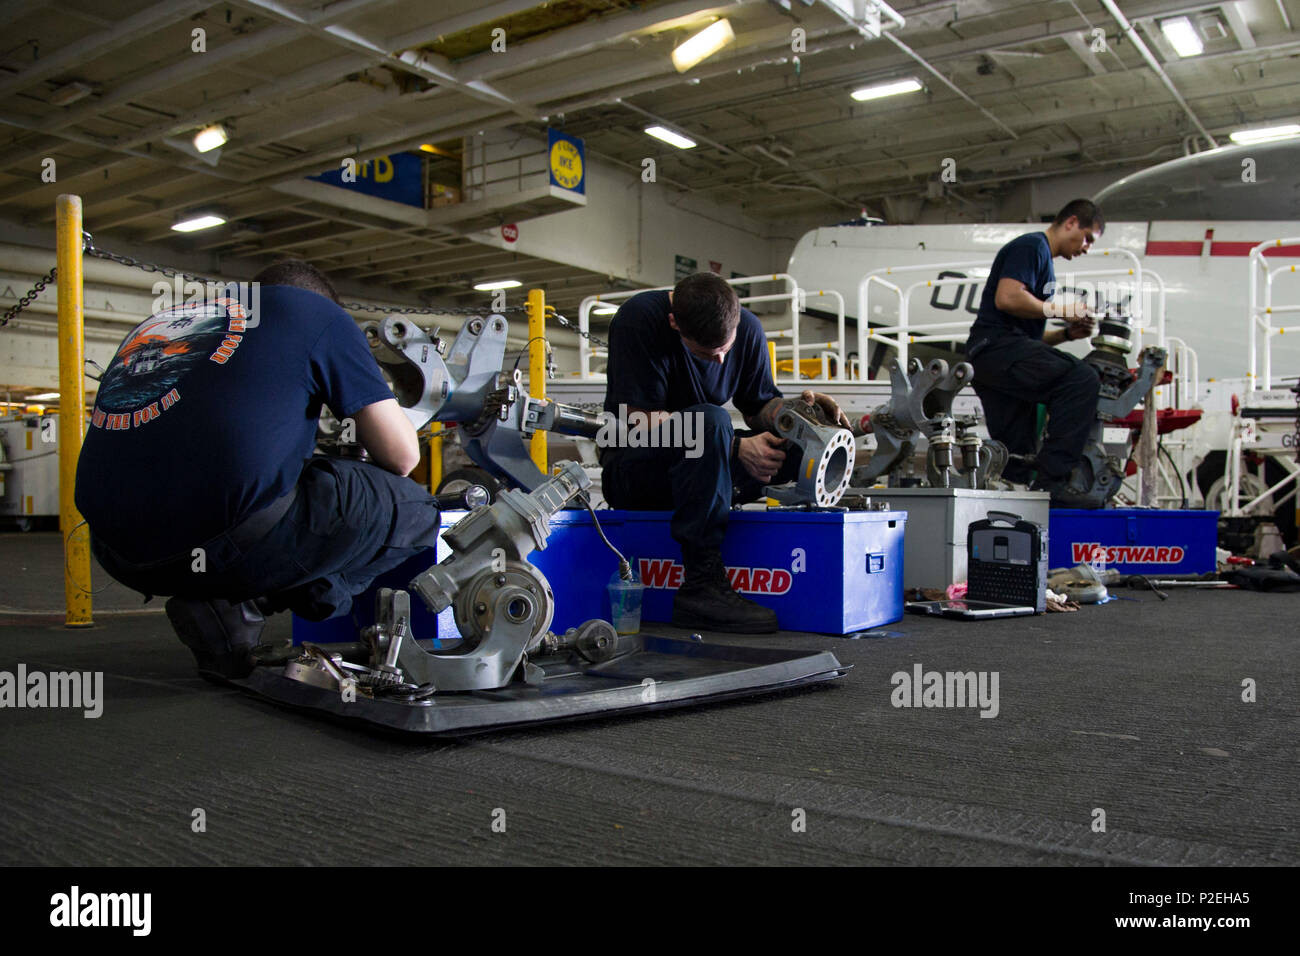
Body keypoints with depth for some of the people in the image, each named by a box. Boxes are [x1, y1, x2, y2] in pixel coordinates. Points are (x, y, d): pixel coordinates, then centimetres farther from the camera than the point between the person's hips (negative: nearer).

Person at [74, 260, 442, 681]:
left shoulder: (155, 322, 31)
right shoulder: (314, 310, 15)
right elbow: (401, 455, 10)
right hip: (231, 542, -7)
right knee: (414, 510, 9)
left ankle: (216, 606, 11)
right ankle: (246, 602, -2)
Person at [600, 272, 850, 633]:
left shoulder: (748, 328, 0)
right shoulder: (639, 317, -17)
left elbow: (760, 406, 8)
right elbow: (643, 420, -22)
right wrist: (734, 447, -28)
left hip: (708, 470, 6)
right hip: (634, 471, -5)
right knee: (710, 421, -36)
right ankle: (701, 585, -37)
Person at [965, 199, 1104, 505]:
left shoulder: (1044, 261, 31)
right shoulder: (1031, 245, 0)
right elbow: (1007, 298, -18)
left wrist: (1066, 334, 14)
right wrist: (1063, 310, -8)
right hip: (996, 345, -11)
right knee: (1082, 379, -26)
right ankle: (1051, 478, -28)